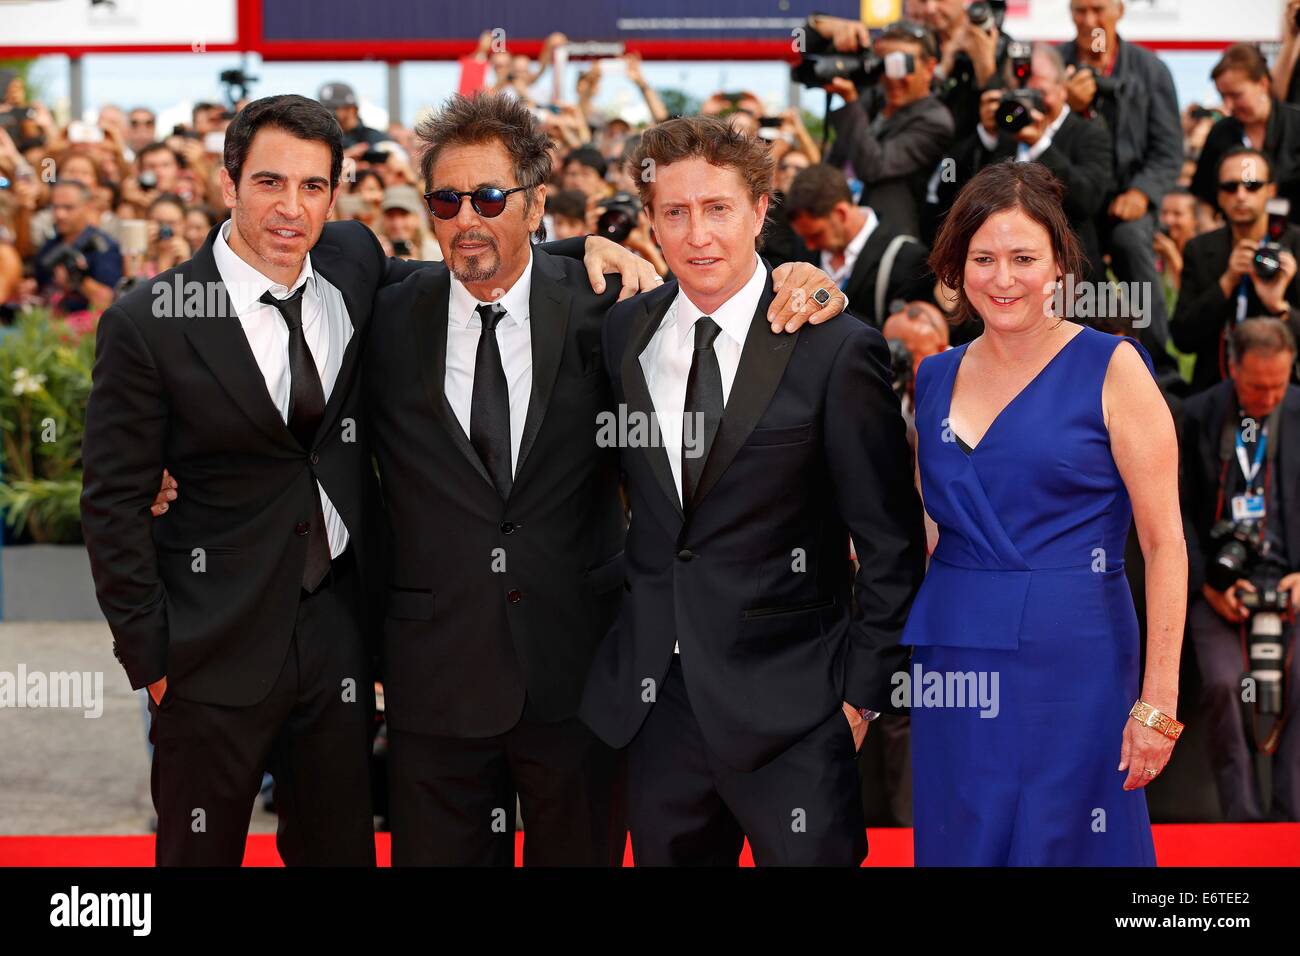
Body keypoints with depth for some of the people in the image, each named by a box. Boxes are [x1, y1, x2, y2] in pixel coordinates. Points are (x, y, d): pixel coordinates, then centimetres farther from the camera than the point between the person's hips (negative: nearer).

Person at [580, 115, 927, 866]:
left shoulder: (837, 352, -8)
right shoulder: (622, 334, 5)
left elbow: (890, 543, -5)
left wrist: (864, 688, -4)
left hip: (791, 705, -4)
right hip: (653, 696, 4)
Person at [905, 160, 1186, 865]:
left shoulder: (1110, 368, -6)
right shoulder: (936, 377, 9)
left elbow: (1164, 544, -8)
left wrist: (1157, 702, -14)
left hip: (1071, 663, -4)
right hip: (955, 666, 4)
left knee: (1062, 845, 2)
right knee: (959, 846, 9)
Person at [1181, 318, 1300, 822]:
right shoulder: (1195, 417, 3)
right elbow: (1180, 510, 4)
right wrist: (1207, 586, -6)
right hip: (1219, 582, 0)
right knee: (1223, 683, -21)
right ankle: (1241, 819, -11)